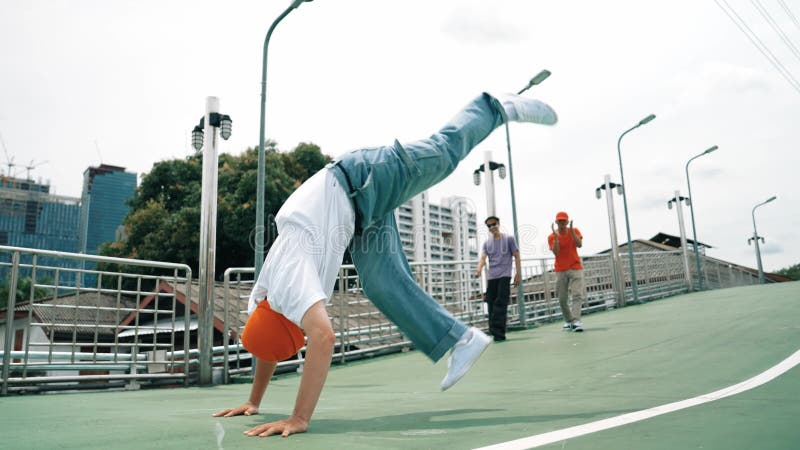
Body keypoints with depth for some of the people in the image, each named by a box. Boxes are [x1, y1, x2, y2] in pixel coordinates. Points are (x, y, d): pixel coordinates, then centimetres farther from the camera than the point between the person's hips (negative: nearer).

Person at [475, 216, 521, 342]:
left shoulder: (509, 239, 5)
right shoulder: (487, 243, 14)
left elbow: (516, 256, 5)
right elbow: (483, 258, -1)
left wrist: (518, 273, -3)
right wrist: (479, 269, -22)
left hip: (504, 275, -4)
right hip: (491, 277, 4)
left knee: (501, 304, -12)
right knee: (491, 304, 4)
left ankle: (498, 333, -15)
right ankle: (493, 331, 13)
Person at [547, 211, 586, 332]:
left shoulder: (574, 231, 4)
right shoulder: (552, 237, 1)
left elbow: (579, 244, -12)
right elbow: (556, 252, -13)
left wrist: (571, 230, -18)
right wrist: (556, 236, -18)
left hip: (575, 268, 0)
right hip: (560, 270, 0)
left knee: (578, 295, -15)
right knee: (562, 299, 2)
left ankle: (576, 320, -22)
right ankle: (568, 320, 17)